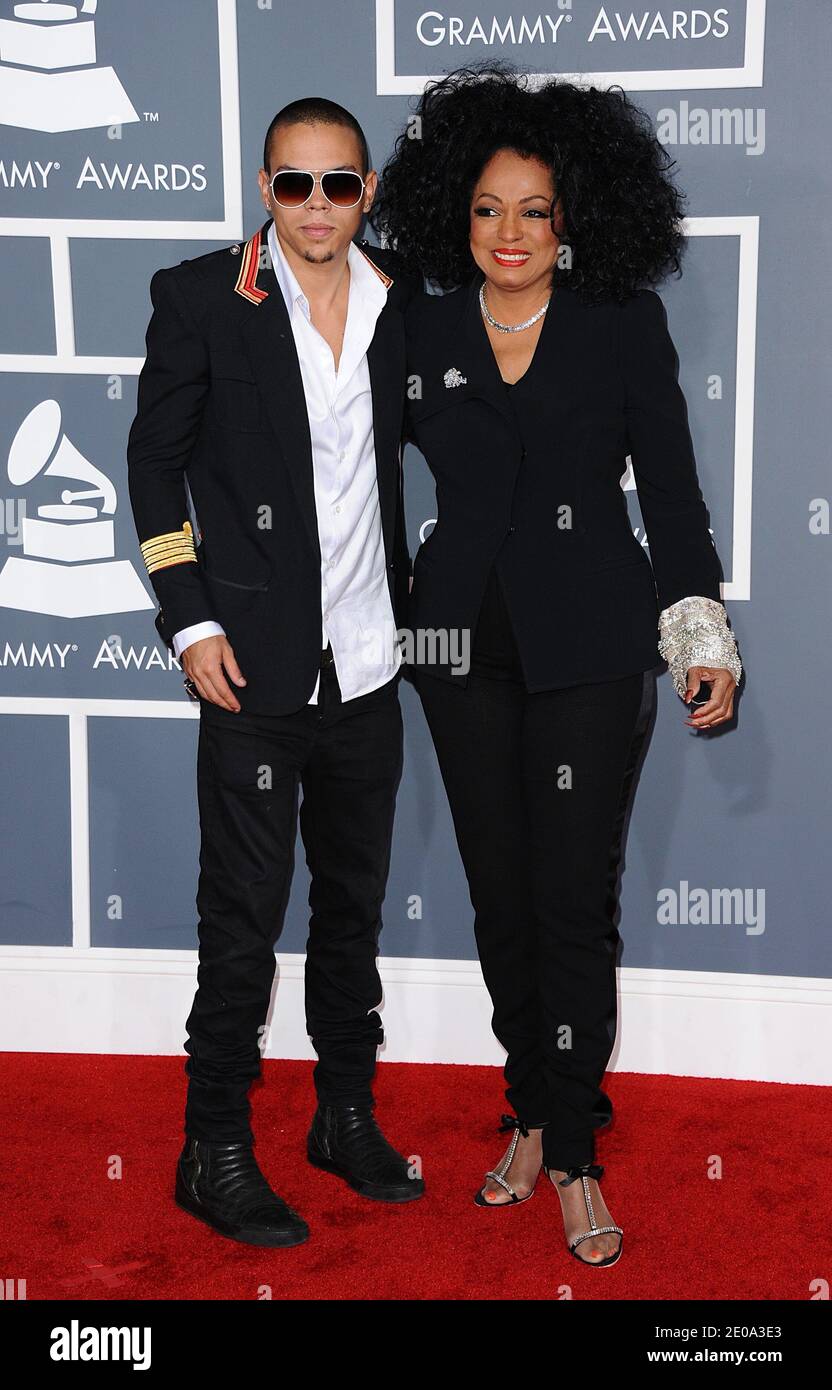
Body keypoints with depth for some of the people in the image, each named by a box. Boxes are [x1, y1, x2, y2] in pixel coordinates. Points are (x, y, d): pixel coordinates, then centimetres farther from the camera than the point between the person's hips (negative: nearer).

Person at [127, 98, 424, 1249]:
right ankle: (215, 1152, 17)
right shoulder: (202, 296, -4)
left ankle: (348, 1116, 32)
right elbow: (155, 458, -1)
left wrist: (407, 598, 10)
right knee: (243, 918, 2)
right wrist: (192, 619, -8)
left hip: (367, 666, 4)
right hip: (257, 668, -4)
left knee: (355, 904, 15)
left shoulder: (402, 300, 6)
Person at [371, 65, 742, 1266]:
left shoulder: (624, 325, 0)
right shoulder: (423, 327, 5)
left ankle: (574, 1156, 13)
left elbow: (670, 488, 1)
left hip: (589, 646, -2)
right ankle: (533, 1111, 28)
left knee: (576, 898, -2)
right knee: (500, 894, 10)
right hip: (466, 640, 3)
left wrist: (701, 632, -5)